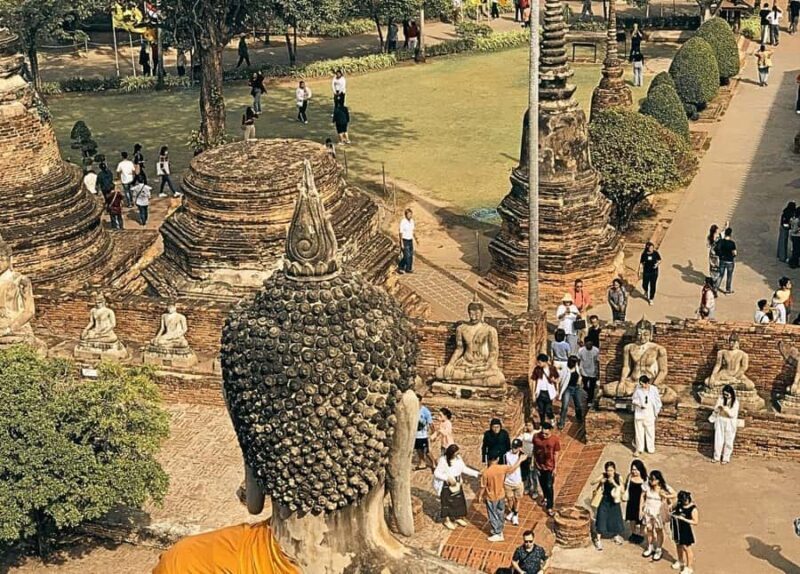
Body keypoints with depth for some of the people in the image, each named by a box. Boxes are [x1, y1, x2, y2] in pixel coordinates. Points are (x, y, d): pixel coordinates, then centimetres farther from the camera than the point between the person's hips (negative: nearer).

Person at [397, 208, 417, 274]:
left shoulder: (412, 221, 3)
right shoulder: (403, 222, -18)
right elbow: (401, 233, -16)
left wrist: (416, 239, 6)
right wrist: (402, 243, -19)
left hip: (410, 240, 7)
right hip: (404, 241, -7)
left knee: (410, 255, 6)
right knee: (407, 255, -7)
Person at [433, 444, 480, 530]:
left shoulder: (458, 458, -6)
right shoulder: (443, 460, -25)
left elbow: (464, 469, 4)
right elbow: (436, 473, -23)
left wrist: (476, 473, -3)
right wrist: (448, 478, -32)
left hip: (457, 484, 6)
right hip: (446, 485, -6)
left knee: (459, 500, 16)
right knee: (447, 502, 7)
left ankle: (458, 518, 38)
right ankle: (446, 520, 27)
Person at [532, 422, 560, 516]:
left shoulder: (555, 439, -18)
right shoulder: (536, 437, -14)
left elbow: (556, 454, -9)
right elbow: (534, 450, 0)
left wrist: (555, 467, -6)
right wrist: (534, 463, 4)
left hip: (549, 466, -3)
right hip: (539, 465, 3)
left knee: (549, 486, 0)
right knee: (542, 484, 21)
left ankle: (549, 507, 10)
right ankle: (546, 497, 48)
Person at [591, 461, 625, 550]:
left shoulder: (618, 478, -13)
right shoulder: (604, 476, -11)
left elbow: (622, 490, -17)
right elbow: (592, 483, -9)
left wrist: (614, 483, -29)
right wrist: (600, 481, -28)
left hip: (614, 502, 1)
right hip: (605, 500, -1)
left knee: (616, 519, 16)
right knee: (601, 520, -4)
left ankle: (616, 536, 42)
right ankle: (598, 540, 6)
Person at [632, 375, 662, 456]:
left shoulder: (653, 389, -8)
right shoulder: (638, 388, -5)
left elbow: (658, 401, 2)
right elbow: (634, 399, 5)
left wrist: (656, 412, 2)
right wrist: (639, 404, -13)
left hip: (649, 415, -1)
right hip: (639, 414, 1)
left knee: (650, 432, 10)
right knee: (639, 432, 4)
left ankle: (651, 448, 25)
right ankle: (639, 450, 12)